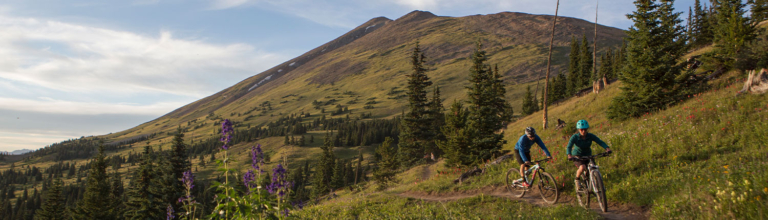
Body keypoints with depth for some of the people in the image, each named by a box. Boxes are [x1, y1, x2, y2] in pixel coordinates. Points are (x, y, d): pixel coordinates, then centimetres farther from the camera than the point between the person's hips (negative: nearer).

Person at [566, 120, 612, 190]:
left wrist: (607, 148, -41)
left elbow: (600, 142, -21)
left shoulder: (590, 136, -13)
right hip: (577, 157, -3)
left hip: (587, 156, 4)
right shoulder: (575, 137, -20)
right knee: (582, 167, -33)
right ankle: (576, 179, -2)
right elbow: (569, 147, -31)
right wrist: (569, 155, -52)